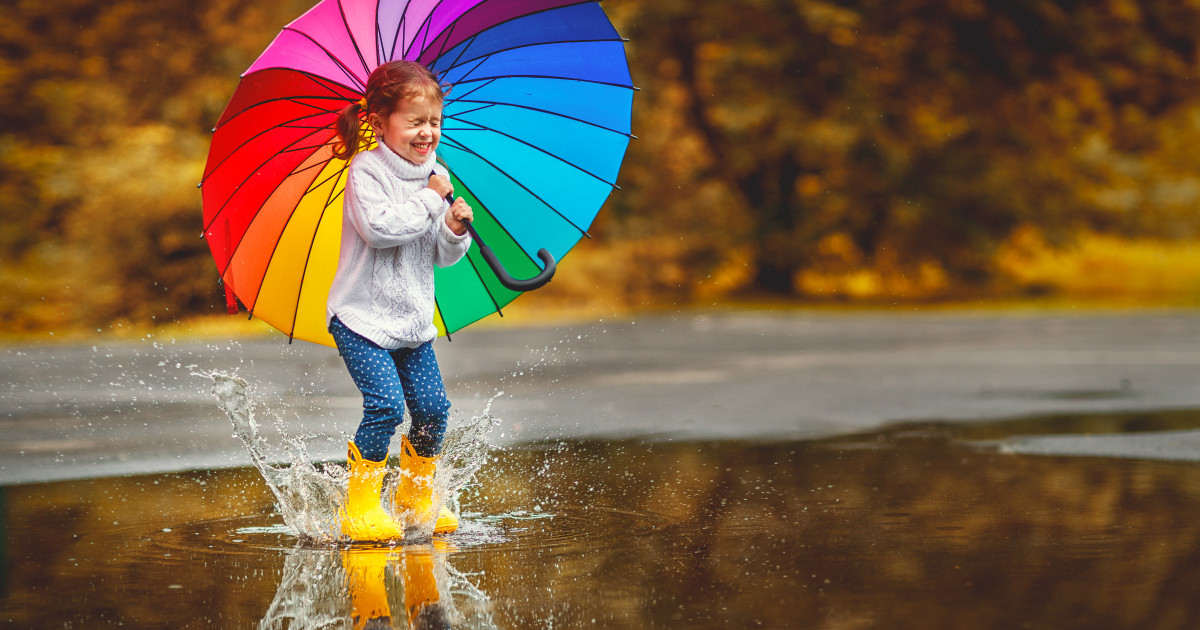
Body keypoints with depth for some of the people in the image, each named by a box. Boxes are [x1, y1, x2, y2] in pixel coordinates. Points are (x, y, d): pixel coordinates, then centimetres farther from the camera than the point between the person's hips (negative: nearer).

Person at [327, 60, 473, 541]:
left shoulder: (436, 177, 7)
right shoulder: (366, 172, -12)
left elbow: (444, 256, 9)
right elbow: (379, 228, -28)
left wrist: (455, 230, -12)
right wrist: (428, 200, -21)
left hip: (414, 319, 6)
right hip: (362, 317, -6)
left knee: (432, 406, 1)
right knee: (385, 403, -18)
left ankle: (417, 498, 22)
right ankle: (361, 506, -6)